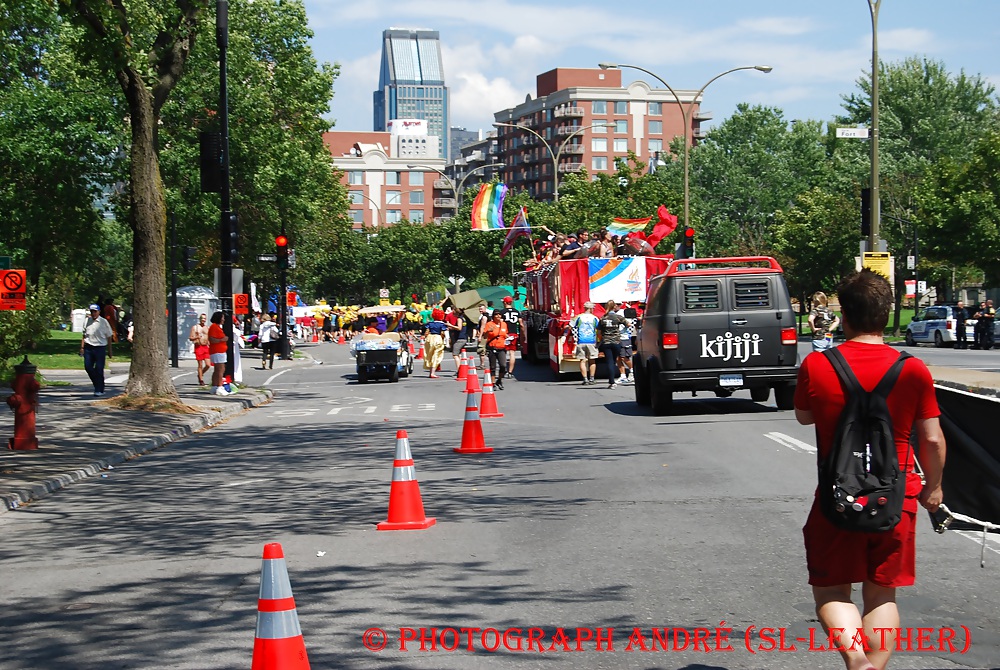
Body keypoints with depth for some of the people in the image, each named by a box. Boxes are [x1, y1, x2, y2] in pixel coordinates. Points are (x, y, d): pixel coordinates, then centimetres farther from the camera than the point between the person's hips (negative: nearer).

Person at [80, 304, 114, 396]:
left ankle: (99, 390, 5)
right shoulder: (87, 321, 8)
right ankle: (97, 384, 21)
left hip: (100, 348, -4)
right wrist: (82, 347, 12)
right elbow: (84, 335, 17)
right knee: (88, 367, 1)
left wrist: (109, 351, 2)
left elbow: (109, 337, 2)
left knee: (99, 370, -3)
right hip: (88, 347, 4)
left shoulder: (104, 322, -3)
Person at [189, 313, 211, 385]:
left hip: (206, 347, 4)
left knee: (208, 365, -4)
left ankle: (201, 374, 22)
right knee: (200, 365, -3)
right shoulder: (195, 327, 3)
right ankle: (201, 380, 6)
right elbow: (190, 338, -1)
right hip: (198, 347, -4)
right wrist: (197, 337, -19)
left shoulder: (207, 327, 15)